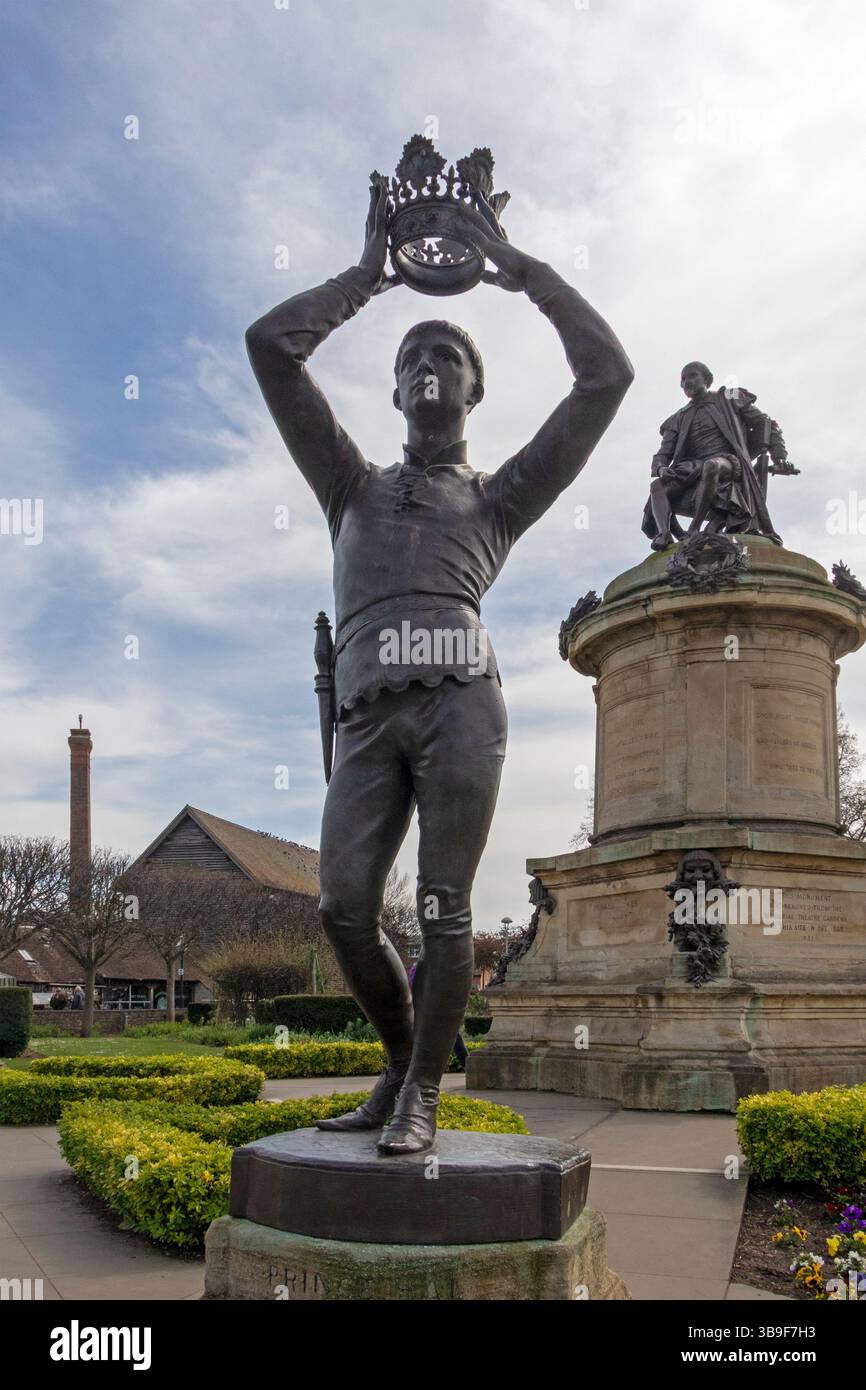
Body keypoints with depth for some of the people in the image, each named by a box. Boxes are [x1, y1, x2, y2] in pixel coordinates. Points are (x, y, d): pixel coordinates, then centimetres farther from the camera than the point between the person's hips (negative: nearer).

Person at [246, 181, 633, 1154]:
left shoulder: (501, 498, 25)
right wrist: (369, 273, 32)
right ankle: (403, 1067, 16)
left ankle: (420, 1100, 8)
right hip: (369, 718, 2)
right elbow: (270, 347, 25)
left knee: (442, 910, -6)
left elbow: (606, 376, 17)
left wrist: (517, 265, 22)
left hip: (459, 701, -2)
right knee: (344, 910, -8)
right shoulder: (354, 489, 32)